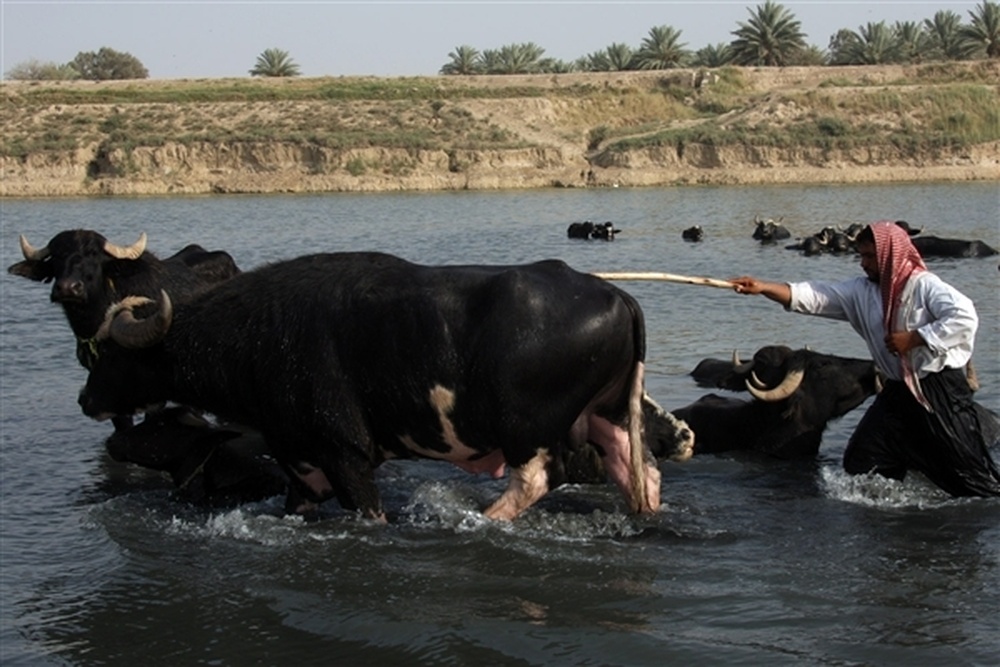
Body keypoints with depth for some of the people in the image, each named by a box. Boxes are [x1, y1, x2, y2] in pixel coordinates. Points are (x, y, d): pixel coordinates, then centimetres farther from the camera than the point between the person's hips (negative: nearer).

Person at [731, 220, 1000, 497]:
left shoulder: (926, 287, -14)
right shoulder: (862, 291, 4)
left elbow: (965, 317, -26)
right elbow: (813, 297, -3)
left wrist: (914, 338, -24)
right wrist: (762, 287, -15)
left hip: (940, 388, -6)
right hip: (897, 391, 7)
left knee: (965, 464, -3)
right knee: (860, 463, 4)